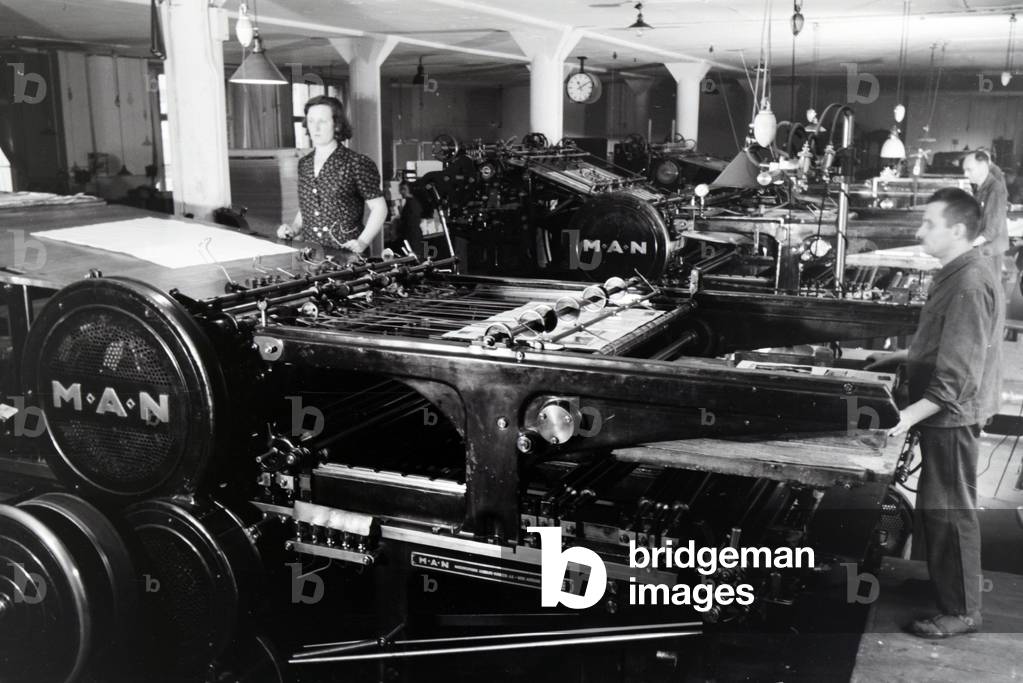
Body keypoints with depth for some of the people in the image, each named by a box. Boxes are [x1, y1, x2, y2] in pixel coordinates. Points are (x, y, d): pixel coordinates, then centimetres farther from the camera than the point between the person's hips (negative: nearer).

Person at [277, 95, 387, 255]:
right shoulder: (303, 164, 13)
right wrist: (293, 229, 8)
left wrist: (363, 242, -13)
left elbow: (378, 208, -2)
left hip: (346, 253, -5)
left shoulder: (356, 163, -4)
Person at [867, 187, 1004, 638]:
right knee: (938, 505, 20)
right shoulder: (957, 273, 10)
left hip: (951, 415, -10)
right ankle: (948, 582, 36)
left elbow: (959, 373, -27)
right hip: (945, 414, 10)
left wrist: (913, 413, -28)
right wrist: (903, 357, 18)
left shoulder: (969, 285, -23)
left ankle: (961, 611, 12)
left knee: (949, 511, 0)